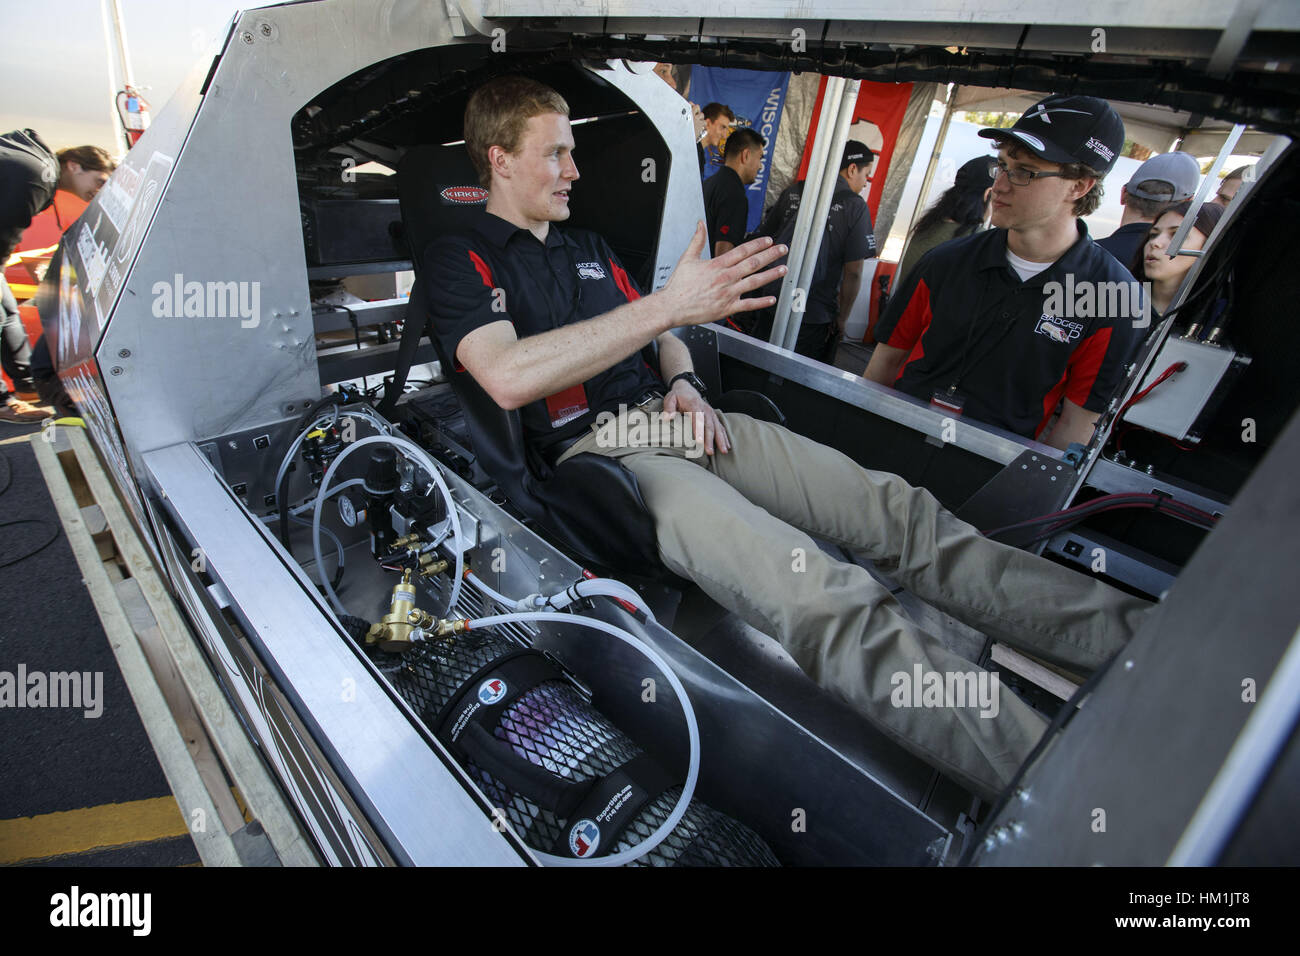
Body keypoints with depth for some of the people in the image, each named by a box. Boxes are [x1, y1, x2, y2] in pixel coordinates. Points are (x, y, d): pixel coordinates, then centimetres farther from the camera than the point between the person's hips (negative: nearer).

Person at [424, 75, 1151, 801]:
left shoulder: (588, 246, 25)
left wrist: (683, 381, 3)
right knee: (826, 597, -30)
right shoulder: (460, 260, 2)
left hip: (670, 417, 7)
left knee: (894, 507, -9)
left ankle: (1131, 637, -5)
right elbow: (509, 378, -18)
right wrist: (669, 306, -20)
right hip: (595, 449, -7)